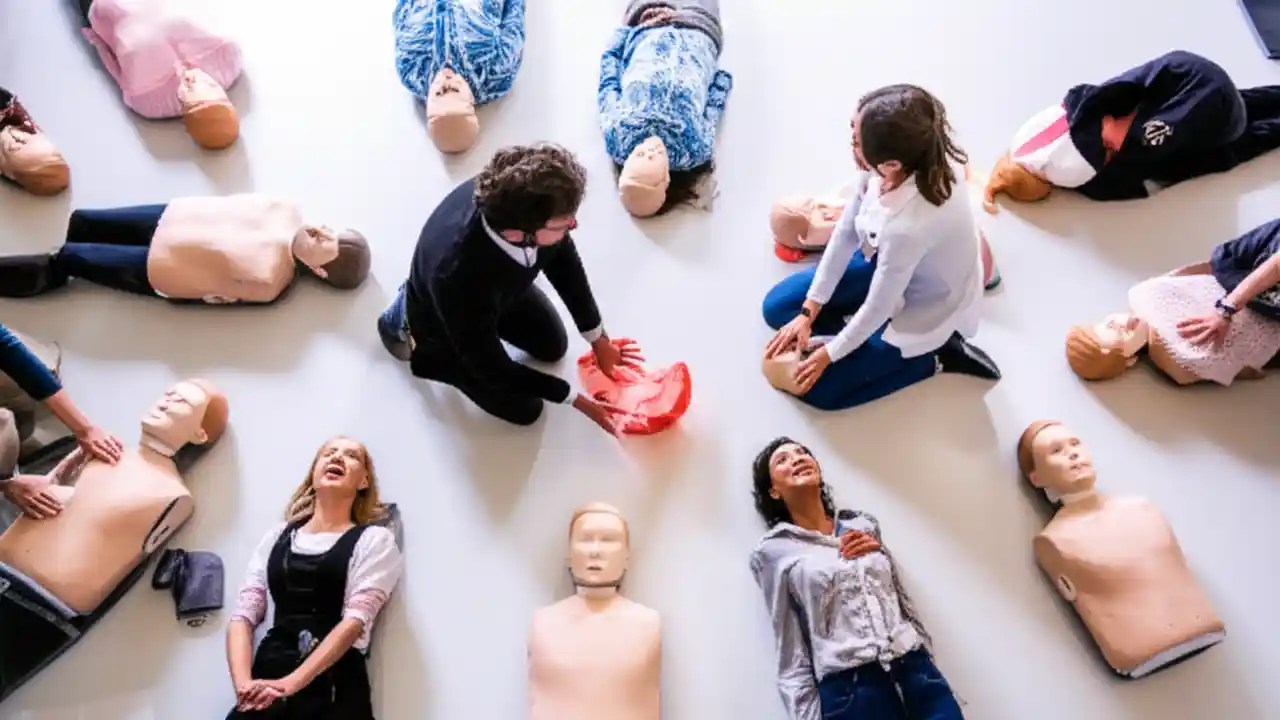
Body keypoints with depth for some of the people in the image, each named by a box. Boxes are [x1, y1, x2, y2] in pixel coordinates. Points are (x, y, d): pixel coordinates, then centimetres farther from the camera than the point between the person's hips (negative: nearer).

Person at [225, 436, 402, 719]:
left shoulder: (374, 539, 4)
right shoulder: (276, 536, 16)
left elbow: (356, 620, -7)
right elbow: (243, 616, 9)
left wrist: (289, 684, -16)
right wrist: (244, 684, -8)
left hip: (334, 688, -3)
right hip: (267, 680, 3)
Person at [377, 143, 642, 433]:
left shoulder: (526, 204, -35)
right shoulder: (460, 279, -48)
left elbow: (563, 260, -12)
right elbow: (493, 368, -29)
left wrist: (599, 340, -5)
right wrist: (575, 399, -20)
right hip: (444, 322, -5)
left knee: (553, 347, 21)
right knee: (524, 408, 9)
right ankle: (409, 330, 17)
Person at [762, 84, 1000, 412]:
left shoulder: (907, 225, -44)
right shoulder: (898, 163, -24)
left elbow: (878, 308, -28)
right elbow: (845, 234, -11)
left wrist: (829, 354, -11)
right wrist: (808, 312, -7)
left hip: (920, 308, -7)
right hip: (885, 264, 7)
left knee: (821, 390, -2)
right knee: (777, 307, 8)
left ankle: (933, 356, 8)